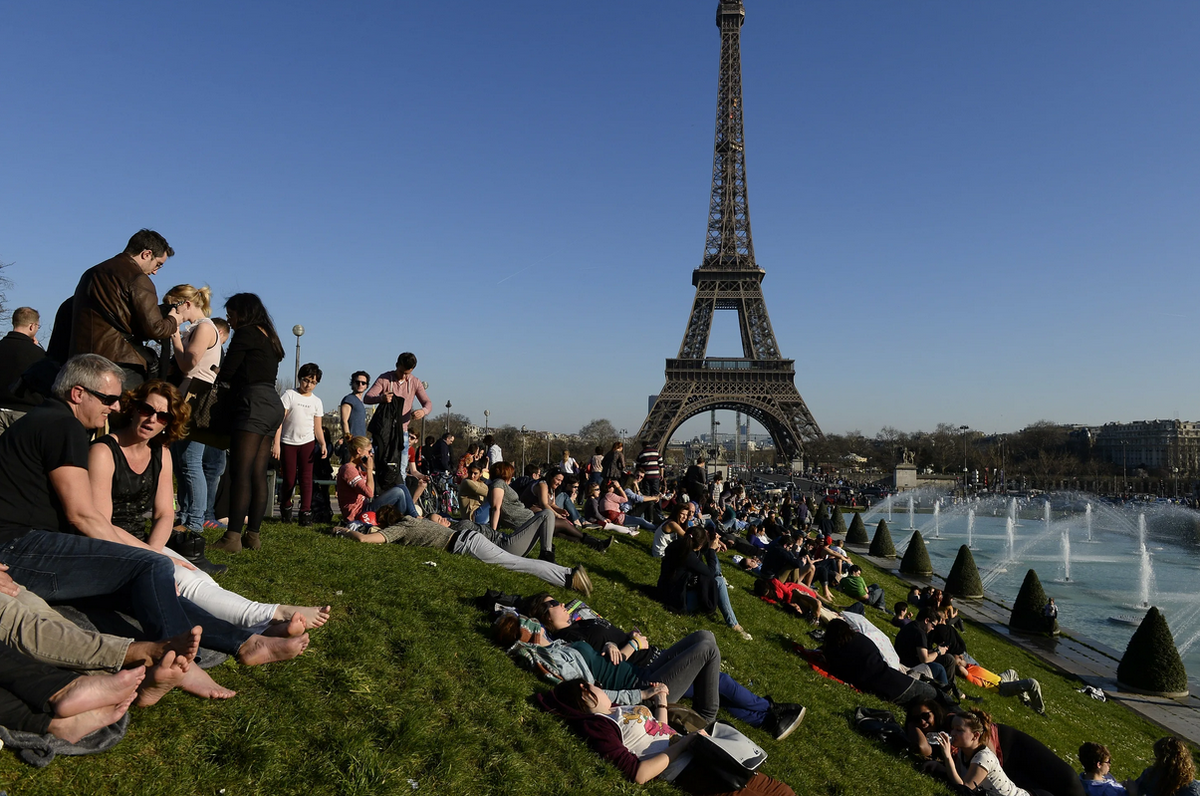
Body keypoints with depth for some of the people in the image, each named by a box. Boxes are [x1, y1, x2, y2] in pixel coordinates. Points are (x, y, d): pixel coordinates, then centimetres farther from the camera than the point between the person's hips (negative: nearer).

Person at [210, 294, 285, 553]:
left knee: (240, 472, -13)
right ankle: (252, 535, 7)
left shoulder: (246, 333, -2)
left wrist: (218, 371, 16)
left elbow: (227, 373, -4)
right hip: (273, 404, 9)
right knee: (258, 474, 6)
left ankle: (232, 537, -17)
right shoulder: (268, 337, 24)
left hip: (255, 403, -9)